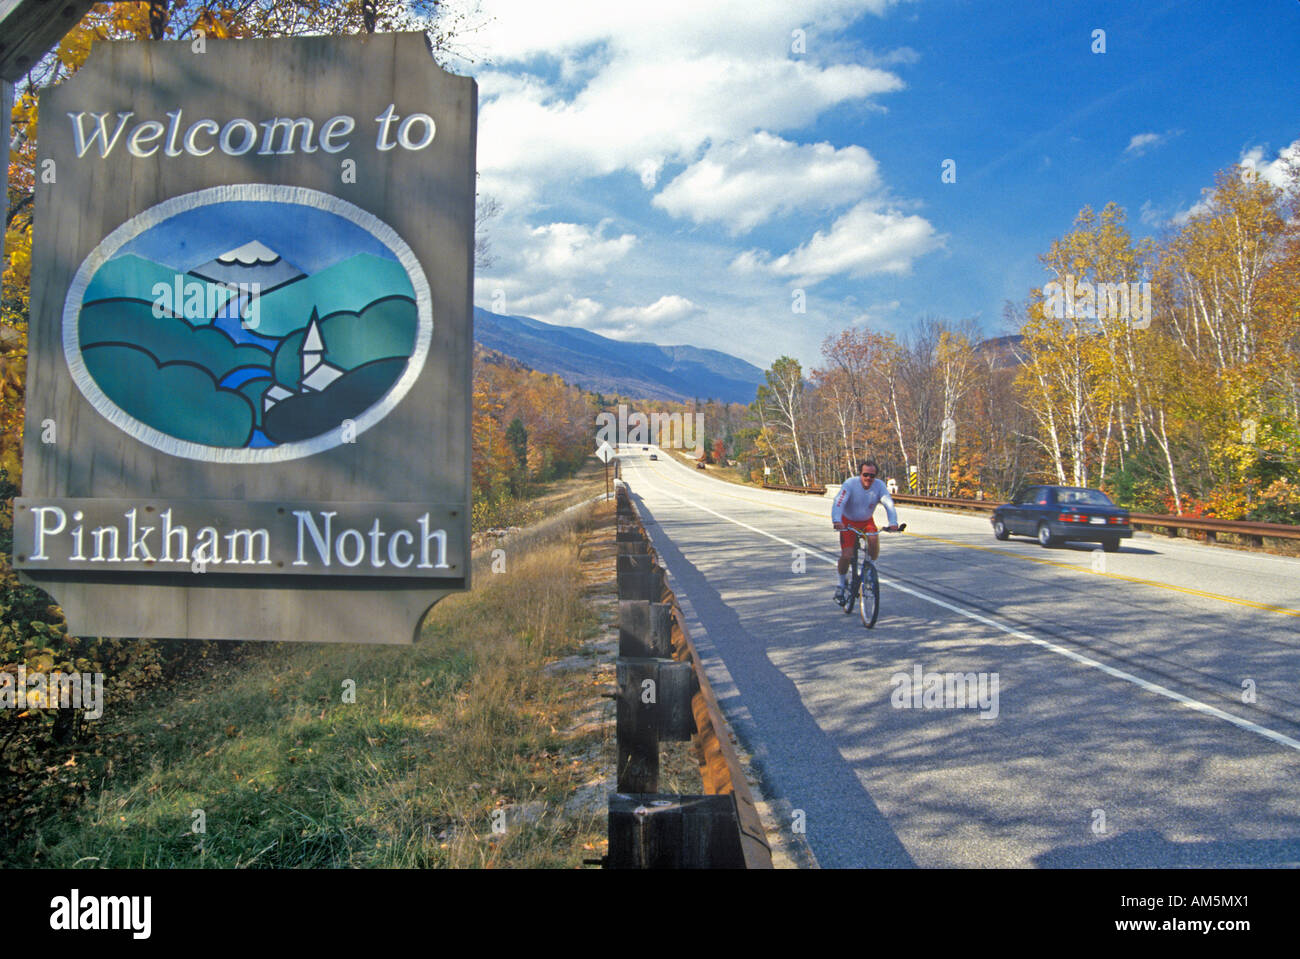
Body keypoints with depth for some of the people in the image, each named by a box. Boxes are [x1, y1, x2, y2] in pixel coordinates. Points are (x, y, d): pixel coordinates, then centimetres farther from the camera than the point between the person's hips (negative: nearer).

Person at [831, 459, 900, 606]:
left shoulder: (879, 485, -17)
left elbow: (889, 504, -28)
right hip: (848, 521, -2)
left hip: (866, 521, 2)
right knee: (847, 556, -15)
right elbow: (838, 503, -37)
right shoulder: (850, 484, -25)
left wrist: (893, 523, -46)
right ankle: (842, 584, 12)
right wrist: (836, 521, -55)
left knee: (874, 539, -30)